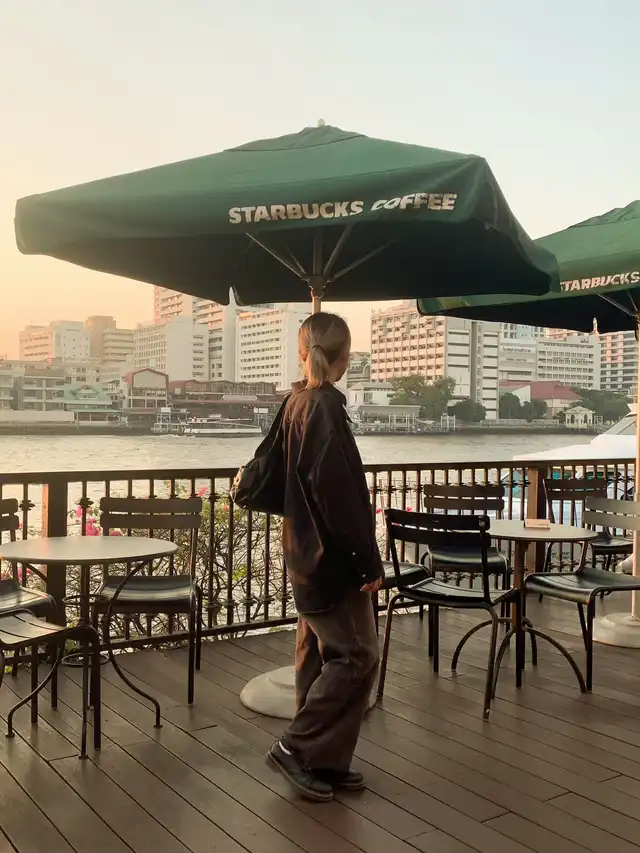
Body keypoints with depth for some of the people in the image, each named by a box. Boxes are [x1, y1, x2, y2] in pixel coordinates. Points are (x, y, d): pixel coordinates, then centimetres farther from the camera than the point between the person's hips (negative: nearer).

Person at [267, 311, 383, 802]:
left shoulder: (295, 403, 9)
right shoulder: (325, 407, -18)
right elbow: (338, 494, -23)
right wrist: (368, 562, -18)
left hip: (308, 554, 10)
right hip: (331, 557, -10)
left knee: (319, 655, 13)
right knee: (358, 654, -1)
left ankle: (324, 762, 22)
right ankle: (299, 748, 6)